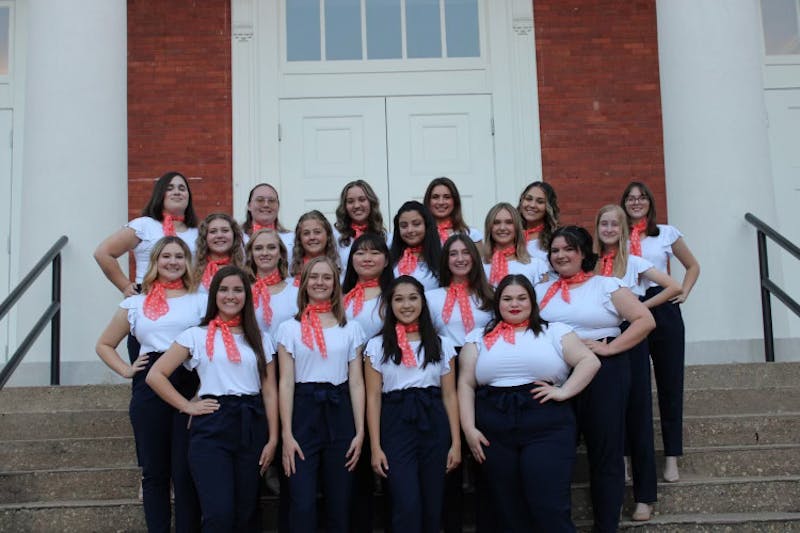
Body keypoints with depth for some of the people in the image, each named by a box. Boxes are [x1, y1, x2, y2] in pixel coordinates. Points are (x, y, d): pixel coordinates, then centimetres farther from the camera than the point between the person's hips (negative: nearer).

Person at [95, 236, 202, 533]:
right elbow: (104, 345, 22)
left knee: (185, 472, -3)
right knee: (154, 472, 7)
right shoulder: (135, 304, 15)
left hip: (190, 388, -2)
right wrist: (126, 370, 7)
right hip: (149, 389, 2)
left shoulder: (200, 302, 9)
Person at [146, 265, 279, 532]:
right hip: (211, 427, -3)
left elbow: (269, 390, 7)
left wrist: (273, 439, 1)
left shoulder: (260, 339, 11)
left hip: (252, 426, 3)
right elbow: (155, 375, 1)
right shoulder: (196, 335, 3)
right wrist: (187, 406, -4)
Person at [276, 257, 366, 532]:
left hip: (339, 413, 2)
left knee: (340, 502, 6)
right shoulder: (290, 328, 5)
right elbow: (286, 383, -1)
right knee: (302, 504, -7)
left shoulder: (351, 328, 9)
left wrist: (360, 431, -3)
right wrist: (286, 434, -9)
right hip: (303, 412, -2)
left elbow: (356, 383, 6)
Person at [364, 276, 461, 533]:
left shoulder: (441, 344, 10)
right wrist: (375, 447, -6)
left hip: (433, 424, 2)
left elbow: (449, 395, 8)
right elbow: (373, 397, 1)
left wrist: (456, 442, 1)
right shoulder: (377, 346, 5)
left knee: (432, 507, 6)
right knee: (407, 507, -11)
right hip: (396, 424, -2)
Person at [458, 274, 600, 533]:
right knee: (508, 511, 8)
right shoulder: (479, 337, 14)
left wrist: (564, 392, -9)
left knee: (550, 509, -9)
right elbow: (466, 384, 8)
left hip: (547, 428, -2)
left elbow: (590, 361, 3)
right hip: (494, 432, 2)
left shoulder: (554, 331, 10)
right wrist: (469, 429, -3)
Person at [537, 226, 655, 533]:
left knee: (606, 452, 1)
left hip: (604, 373, -3)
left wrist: (608, 348, -12)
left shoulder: (606, 285, 1)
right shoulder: (542, 291, 13)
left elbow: (645, 320, -5)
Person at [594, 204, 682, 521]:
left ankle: (644, 497, 3)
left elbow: (674, 287, -5)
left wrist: (641, 306, -7)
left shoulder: (634, 262, -1)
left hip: (631, 343, -2)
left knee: (637, 414, -1)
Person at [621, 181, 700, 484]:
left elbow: (693, 266, 20)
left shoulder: (667, 233, 10)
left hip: (664, 311, 1)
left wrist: (683, 293, 7)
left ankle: (672, 458, 7)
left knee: (670, 382, 1)